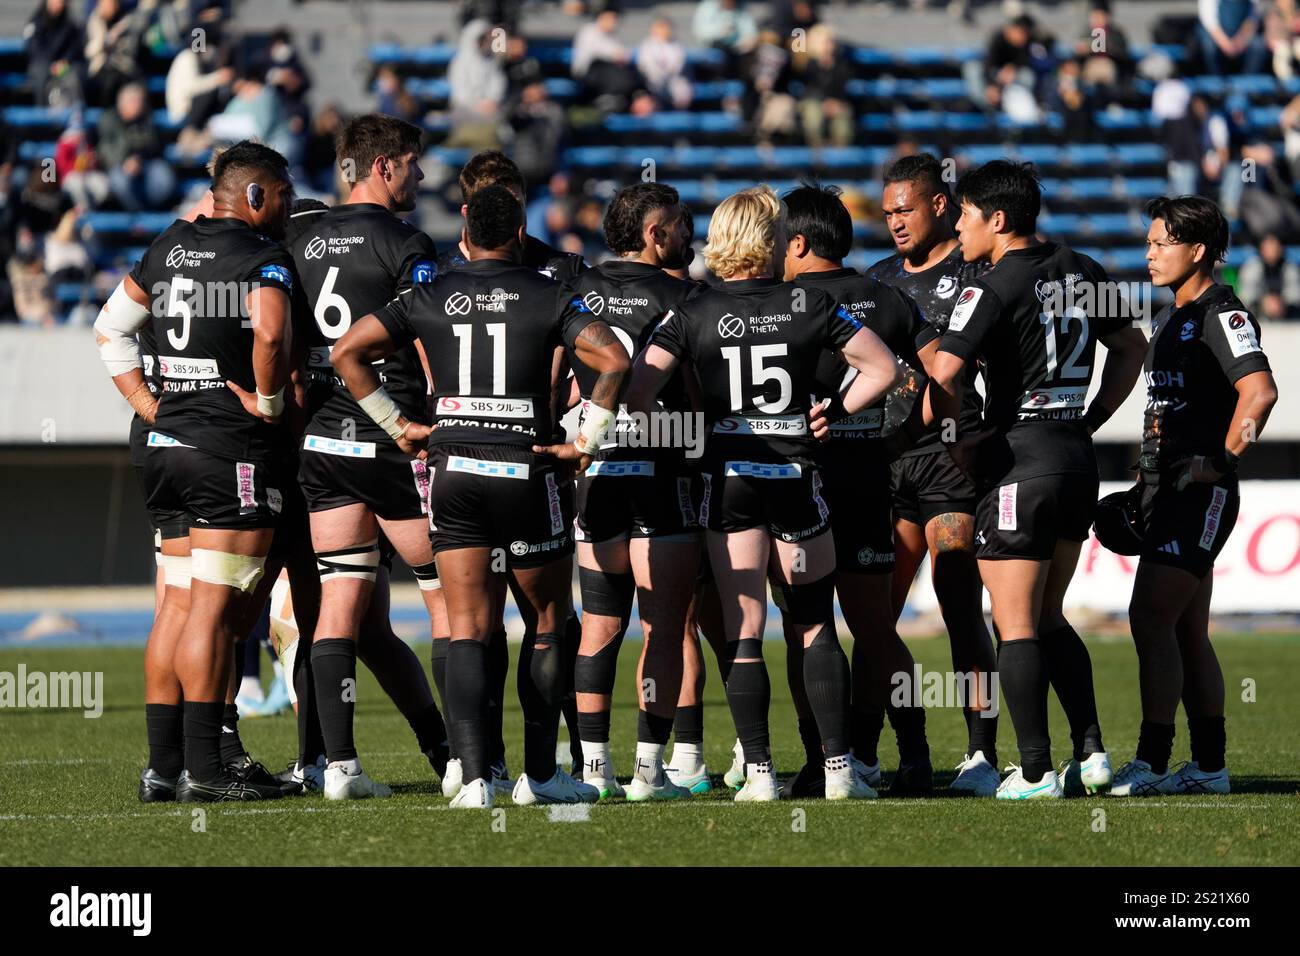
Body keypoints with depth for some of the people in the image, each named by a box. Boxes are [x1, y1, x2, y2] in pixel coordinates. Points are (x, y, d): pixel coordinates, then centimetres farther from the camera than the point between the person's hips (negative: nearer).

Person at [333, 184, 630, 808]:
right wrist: (587, 440, -5)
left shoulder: (431, 297, 5)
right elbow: (613, 359, -14)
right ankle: (538, 773, 15)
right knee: (548, 623, 14)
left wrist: (396, 424, 7)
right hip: (526, 473, -2)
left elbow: (348, 351, 3)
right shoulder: (547, 295, -2)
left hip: (453, 470, 2)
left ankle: (473, 776, -11)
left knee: (467, 631, 2)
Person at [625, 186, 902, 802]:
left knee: (742, 630, 3)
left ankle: (758, 771, -2)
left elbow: (637, 391, -8)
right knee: (815, 626, 9)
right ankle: (838, 767, 5)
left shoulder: (695, 312, -1)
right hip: (796, 474, 0)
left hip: (727, 477, 0)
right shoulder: (808, 305, -1)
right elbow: (883, 370, 0)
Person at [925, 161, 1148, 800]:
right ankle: (1090, 752, 10)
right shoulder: (1080, 272, 10)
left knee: (1015, 627, -2)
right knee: (1049, 618, 17)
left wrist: (958, 442, -6)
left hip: (1019, 461, -7)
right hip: (1078, 459, 7)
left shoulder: (993, 289, -13)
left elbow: (941, 377, -22)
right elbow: (1131, 349, 22)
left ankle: (1035, 772, -4)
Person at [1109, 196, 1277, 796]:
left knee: (1150, 618, -14)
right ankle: (1209, 765, 16)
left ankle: (1151, 763, -14)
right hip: (1168, 492, 10)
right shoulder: (1168, 319, 18)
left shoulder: (1222, 315, -12)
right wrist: (1142, 483, 20)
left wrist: (1221, 463, -20)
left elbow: (1259, 391, -25)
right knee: (1188, 633, 11)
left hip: (1201, 495, -10)